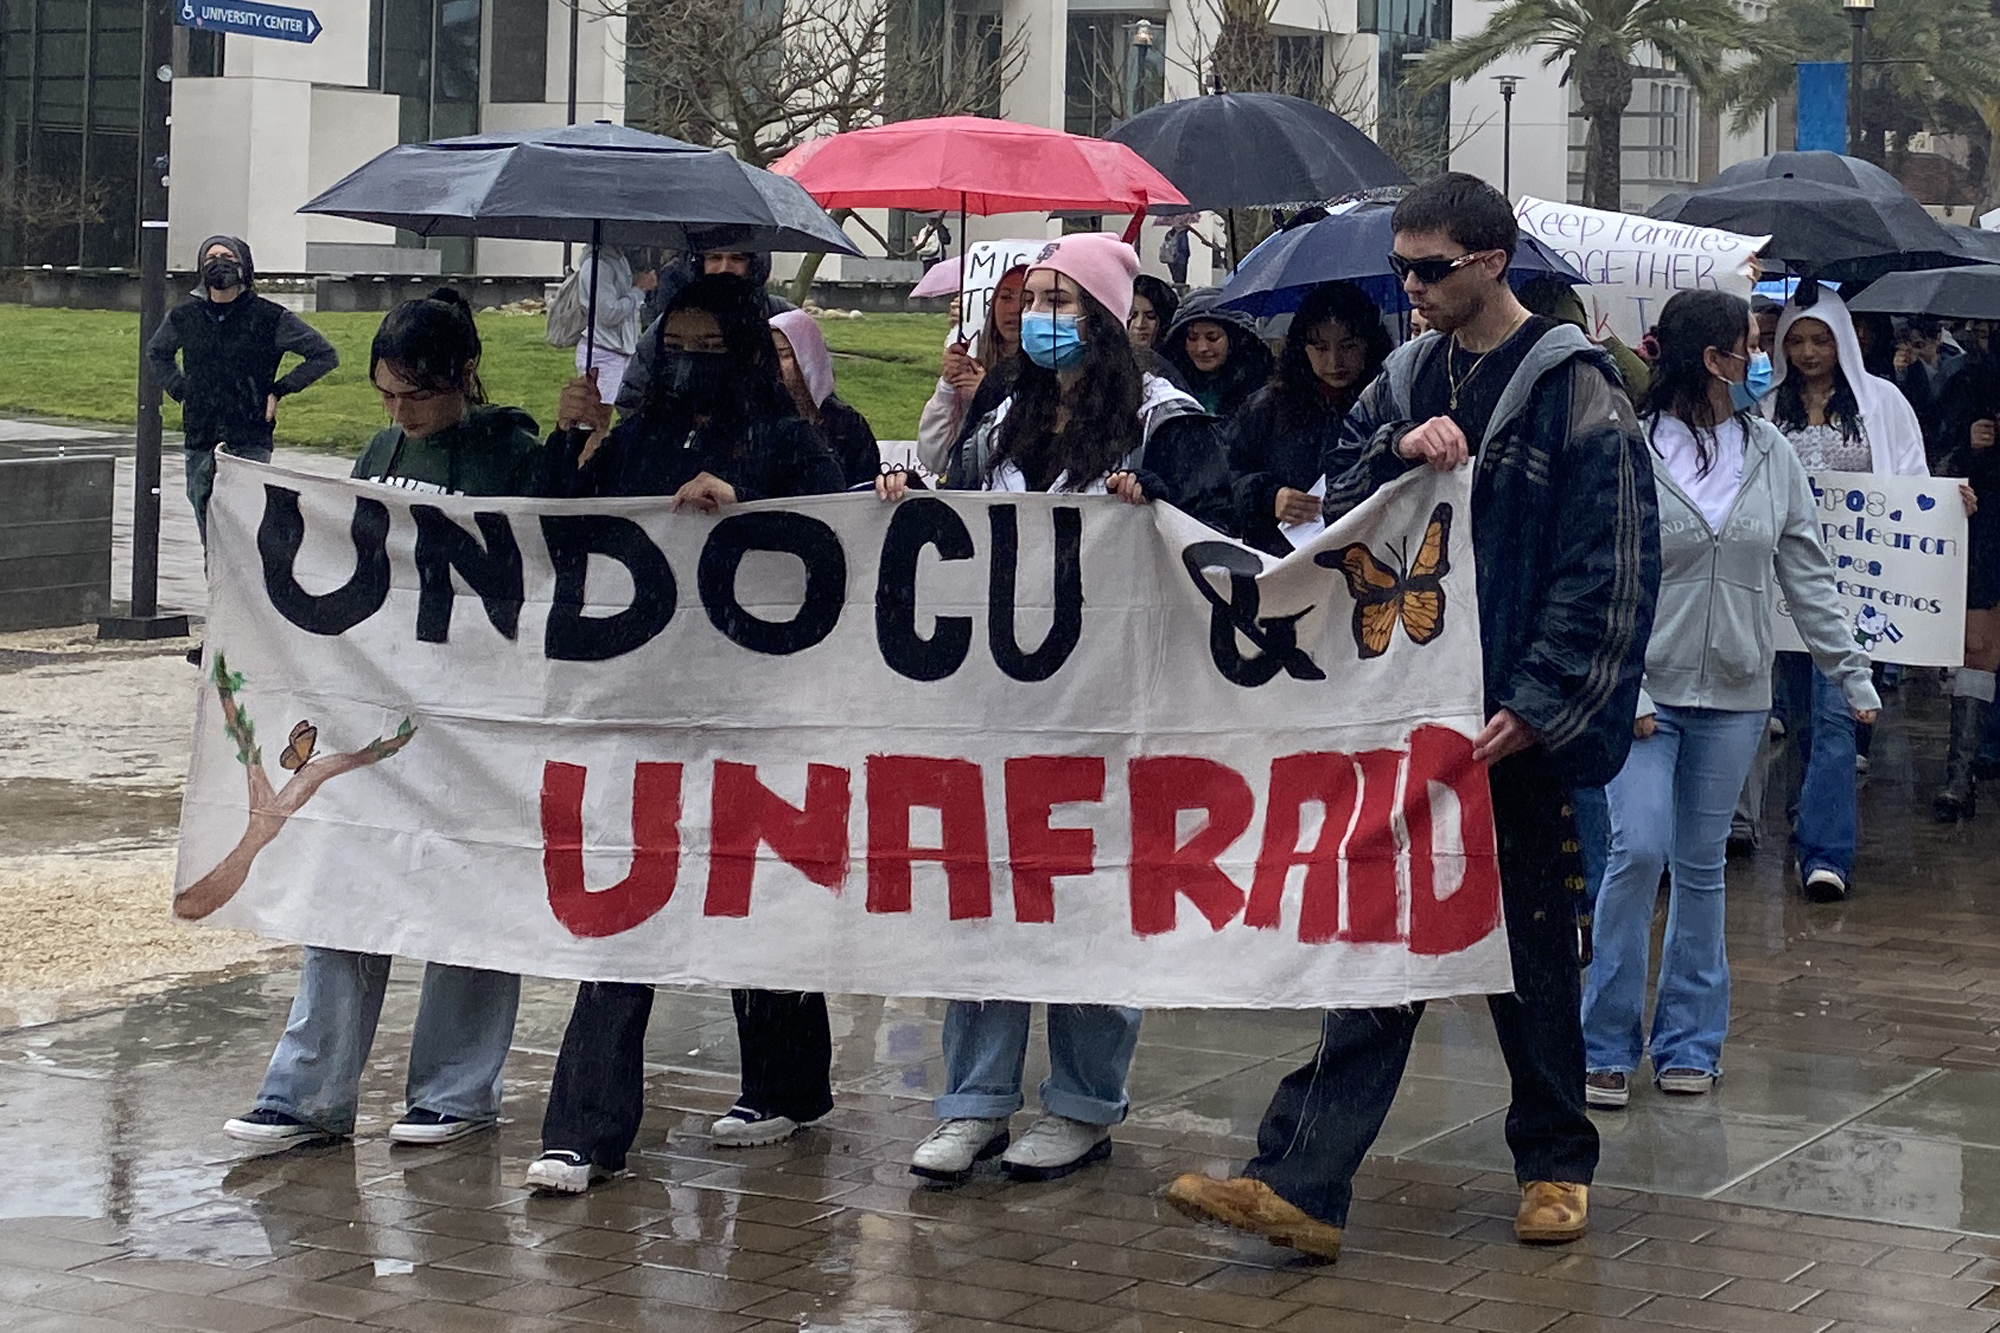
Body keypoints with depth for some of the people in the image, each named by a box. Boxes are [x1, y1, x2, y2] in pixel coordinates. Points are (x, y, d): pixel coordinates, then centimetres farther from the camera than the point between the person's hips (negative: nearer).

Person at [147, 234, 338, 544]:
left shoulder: (270, 318, -4)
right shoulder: (184, 317, 7)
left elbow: (325, 355, 1)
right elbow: (156, 352, 29)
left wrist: (279, 391, -1)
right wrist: (180, 391, 15)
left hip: (249, 445, -4)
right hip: (199, 444, 4)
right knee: (210, 538, 8)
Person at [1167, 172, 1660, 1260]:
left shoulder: (1573, 387, -7)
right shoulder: (1406, 380, 12)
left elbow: (1608, 567, -11)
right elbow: (1339, 503, 9)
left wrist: (1537, 704, -16)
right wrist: (1400, 453, -11)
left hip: (1510, 721, -5)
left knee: (1529, 937, 8)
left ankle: (1555, 1163, 25)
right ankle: (1300, 1184, -3)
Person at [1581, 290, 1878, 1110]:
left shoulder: (1771, 456, 6)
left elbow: (1807, 575, 9)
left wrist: (1851, 672, 6)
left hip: (1733, 693, 4)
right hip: (1645, 688, -4)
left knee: (1702, 865, 10)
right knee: (1639, 850, -12)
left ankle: (1688, 1043, 18)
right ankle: (1607, 1046, -1)